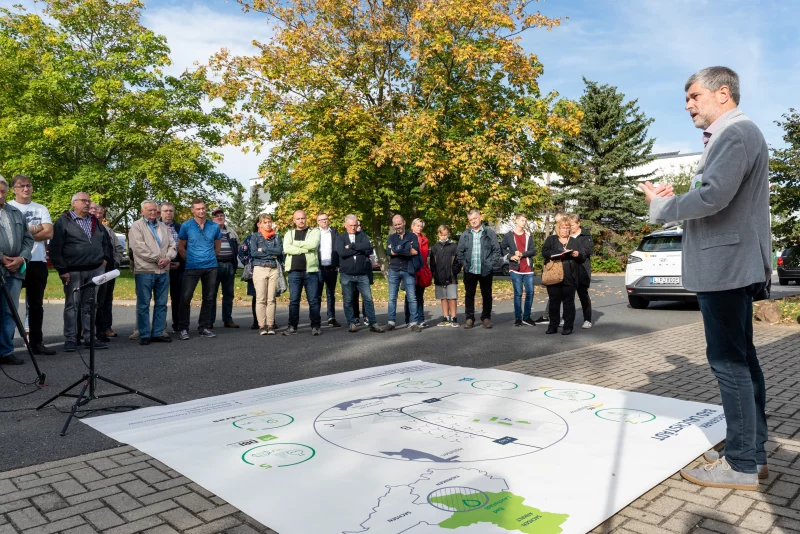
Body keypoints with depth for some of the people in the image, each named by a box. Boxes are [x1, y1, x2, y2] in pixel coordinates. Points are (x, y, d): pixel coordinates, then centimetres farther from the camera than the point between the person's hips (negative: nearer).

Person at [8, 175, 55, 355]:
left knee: (36, 304, 9)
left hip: (38, 262, 4)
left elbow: (49, 233, -1)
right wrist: (36, 228, -9)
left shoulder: (41, 209, 11)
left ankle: (36, 342, 16)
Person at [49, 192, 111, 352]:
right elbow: (55, 248, -7)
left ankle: (90, 338, 12)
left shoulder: (95, 222, 16)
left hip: (96, 270, 5)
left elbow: (107, 242, 26)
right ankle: (70, 339, 6)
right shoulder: (63, 221, -2)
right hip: (73, 271, -4)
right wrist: (62, 270, -11)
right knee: (72, 305, 1)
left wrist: (106, 258, 11)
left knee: (90, 305, 8)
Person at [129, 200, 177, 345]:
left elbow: (172, 246, 12)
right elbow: (139, 247, -11)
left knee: (161, 303, 8)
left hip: (163, 271, 5)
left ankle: (158, 333, 15)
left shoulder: (164, 227, 18)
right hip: (145, 270, -5)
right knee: (144, 304, -1)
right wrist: (157, 259, -11)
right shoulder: (136, 226, 1)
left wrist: (167, 258, -8)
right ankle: (144, 335, 5)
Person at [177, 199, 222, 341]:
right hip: (192, 267, -3)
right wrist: (190, 260, 8)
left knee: (208, 298, 7)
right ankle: (183, 329, 5)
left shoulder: (214, 226, 5)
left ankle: (203, 328, 18)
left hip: (211, 267, 3)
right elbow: (181, 247, 6)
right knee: (185, 298, -6)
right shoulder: (186, 226, -1)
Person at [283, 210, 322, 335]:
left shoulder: (314, 231, 8)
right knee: (293, 300, 4)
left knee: (313, 300, 0)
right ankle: (292, 326, 10)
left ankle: (315, 326, 7)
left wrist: (295, 243, -5)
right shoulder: (289, 234, 14)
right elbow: (286, 249, -5)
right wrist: (305, 249, -9)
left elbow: (313, 244, -13)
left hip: (310, 270, -2)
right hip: (294, 271, 2)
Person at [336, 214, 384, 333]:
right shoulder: (340, 238, 5)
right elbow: (341, 252, -14)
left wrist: (351, 246, -12)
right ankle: (351, 323, 16)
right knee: (348, 300, 5)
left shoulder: (362, 235, 8)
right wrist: (360, 249, -9)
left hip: (362, 274, 1)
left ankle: (373, 323, 4)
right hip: (346, 275, 0)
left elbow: (369, 247, -11)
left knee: (368, 299, -1)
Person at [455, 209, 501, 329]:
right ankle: (469, 318, 13)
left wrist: (491, 264, -7)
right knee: (469, 295, 5)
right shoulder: (465, 235, 6)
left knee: (487, 295, 6)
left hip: (486, 271, -1)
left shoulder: (490, 233, 1)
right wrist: (464, 263, -1)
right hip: (470, 271, 1)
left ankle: (486, 318, 17)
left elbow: (496, 250, 0)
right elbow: (459, 252, 9)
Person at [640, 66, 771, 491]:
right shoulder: (729, 136, 20)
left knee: (729, 361, -5)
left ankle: (741, 464, 5)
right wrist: (673, 203, 6)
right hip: (730, 265, 11)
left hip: (725, 266, -11)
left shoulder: (737, 133, -13)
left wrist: (660, 206, -10)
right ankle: (752, 453, 25)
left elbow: (712, 196, -25)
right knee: (741, 359, 14)